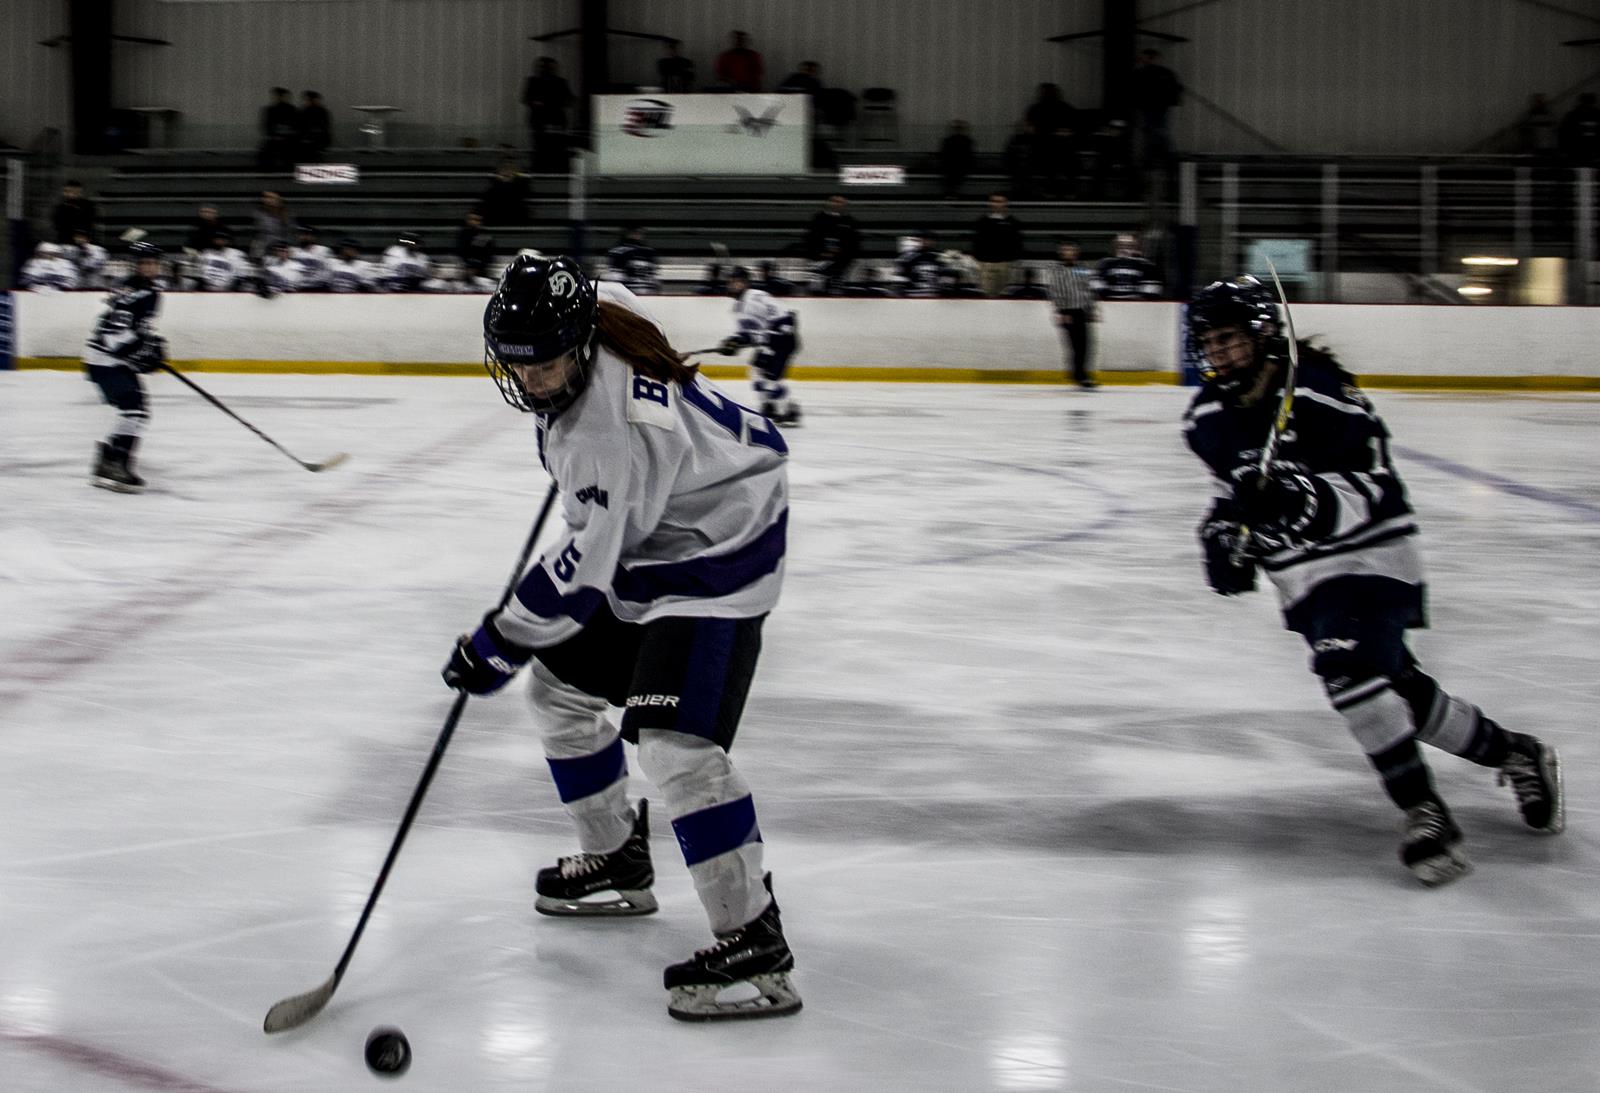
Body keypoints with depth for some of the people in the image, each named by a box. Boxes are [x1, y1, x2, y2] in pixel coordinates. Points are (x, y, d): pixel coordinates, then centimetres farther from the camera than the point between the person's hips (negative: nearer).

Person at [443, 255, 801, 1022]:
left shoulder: (610, 432, -34)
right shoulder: (586, 311, -8)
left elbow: (587, 566, -30)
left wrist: (499, 643, -20)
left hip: (716, 550, -11)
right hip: (644, 539, 11)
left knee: (675, 740, -23)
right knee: (560, 684, 16)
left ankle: (754, 944, -20)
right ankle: (618, 861, 31)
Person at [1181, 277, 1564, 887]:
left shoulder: (1318, 391, -19)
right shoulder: (1208, 418, 3)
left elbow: (1376, 487, -22)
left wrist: (1305, 497, -38)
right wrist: (1227, 528, 4)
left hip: (1369, 556, -7)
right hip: (1302, 574, 7)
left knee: (1348, 665, -29)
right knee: (1401, 690, 7)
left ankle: (1423, 812, -20)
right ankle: (1515, 756, 29)